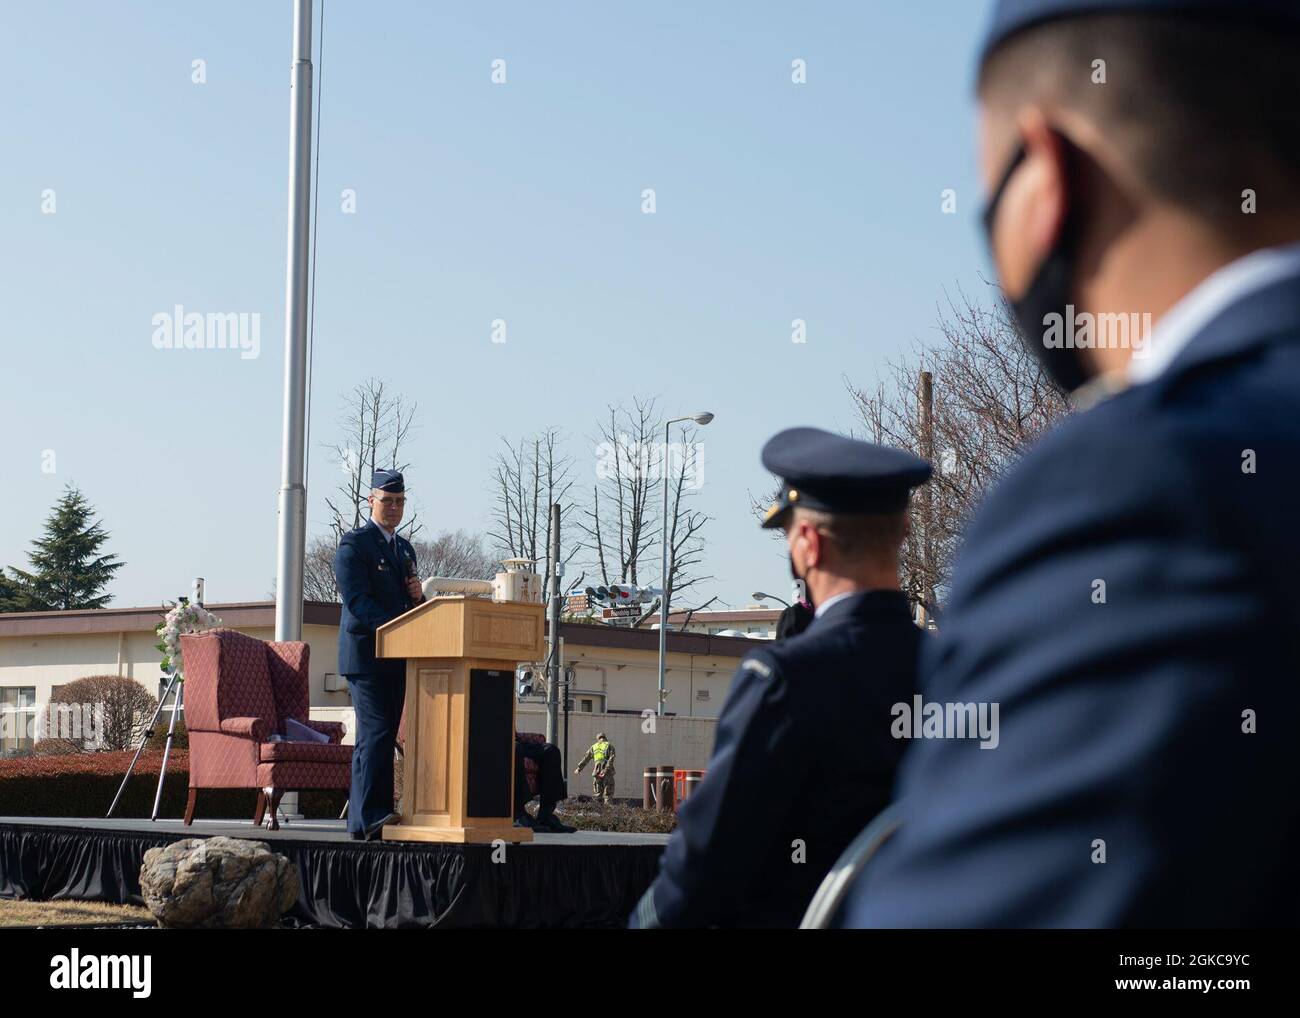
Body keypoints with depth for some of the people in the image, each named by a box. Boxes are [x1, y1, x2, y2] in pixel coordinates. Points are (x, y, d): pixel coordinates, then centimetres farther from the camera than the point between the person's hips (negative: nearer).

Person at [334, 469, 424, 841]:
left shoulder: (405, 548, 22)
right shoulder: (353, 545, -4)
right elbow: (357, 601, -14)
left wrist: (418, 596, 2)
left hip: (398, 657, 8)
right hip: (366, 654, -8)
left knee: (381, 736, 5)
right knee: (376, 733, -15)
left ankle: (362, 819, 6)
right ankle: (370, 816, -18)